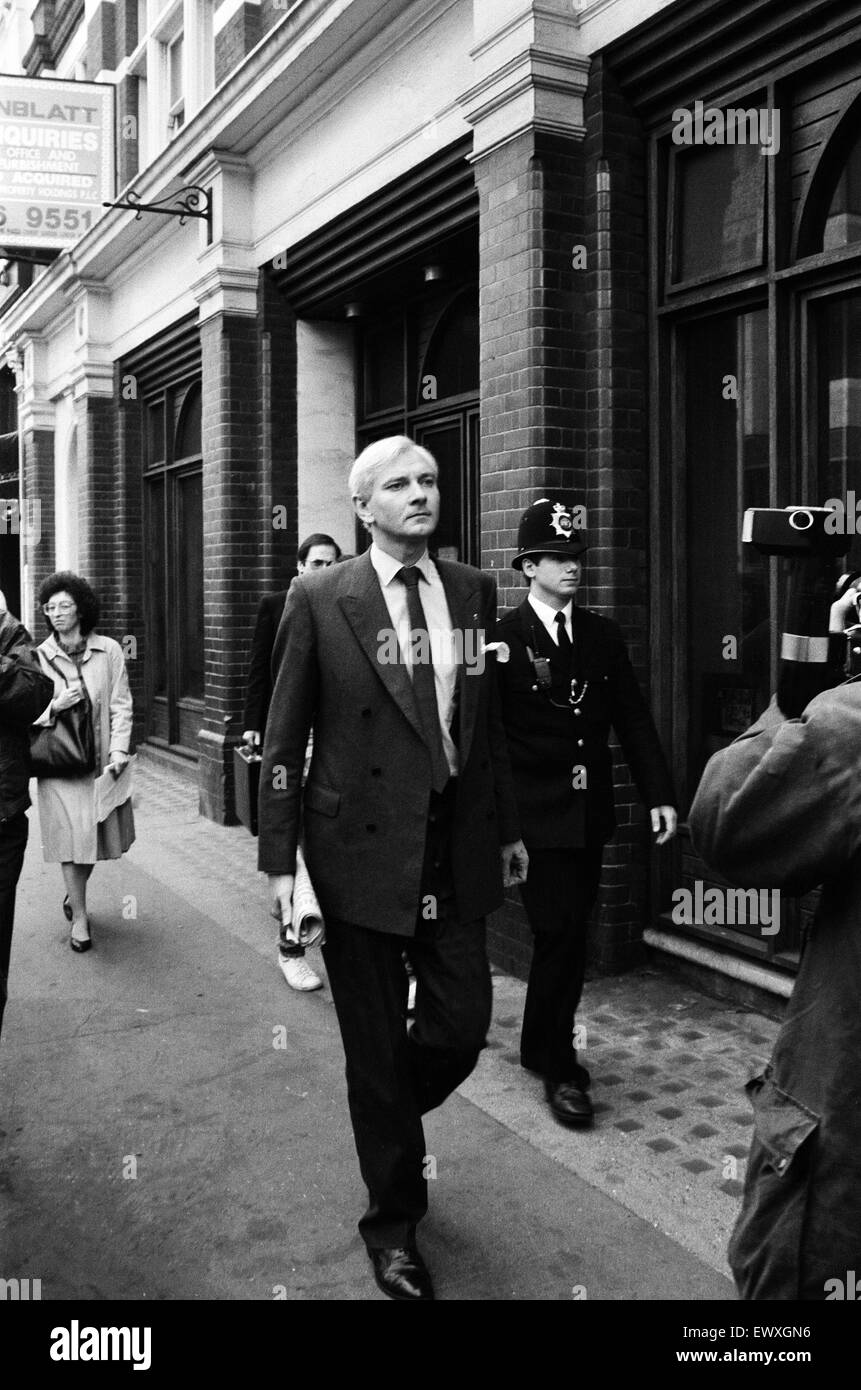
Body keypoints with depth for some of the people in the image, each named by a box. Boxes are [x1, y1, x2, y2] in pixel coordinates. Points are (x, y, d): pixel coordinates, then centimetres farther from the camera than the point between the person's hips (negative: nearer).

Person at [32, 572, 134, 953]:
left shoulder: (108, 650, -1)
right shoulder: (39, 657, 0)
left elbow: (121, 705, -1)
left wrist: (119, 751, -11)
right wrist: (55, 707, -17)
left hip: (102, 760, 1)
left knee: (94, 834, 12)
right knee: (71, 836, -1)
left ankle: (75, 894, 39)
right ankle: (79, 918, 12)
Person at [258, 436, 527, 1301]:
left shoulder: (471, 590, 5)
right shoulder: (319, 599, -7)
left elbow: (486, 716, 12)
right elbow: (284, 737, -4)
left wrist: (506, 828, 14)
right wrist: (279, 861, -7)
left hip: (455, 849, 4)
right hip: (362, 849, -3)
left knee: (463, 1025, 8)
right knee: (377, 1045, 9)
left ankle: (387, 1118, 43)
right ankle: (393, 1220, 33)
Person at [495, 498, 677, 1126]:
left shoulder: (603, 635, 8)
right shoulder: (503, 639, -9)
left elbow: (634, 718, 7)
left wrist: (661, 793, -1)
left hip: (591, 814, 6)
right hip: (537, 816, -5)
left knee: (570, 934, 13)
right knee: (561, 935, -5)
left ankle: (543, 1046, 32)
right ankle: (559, 1067, 14)